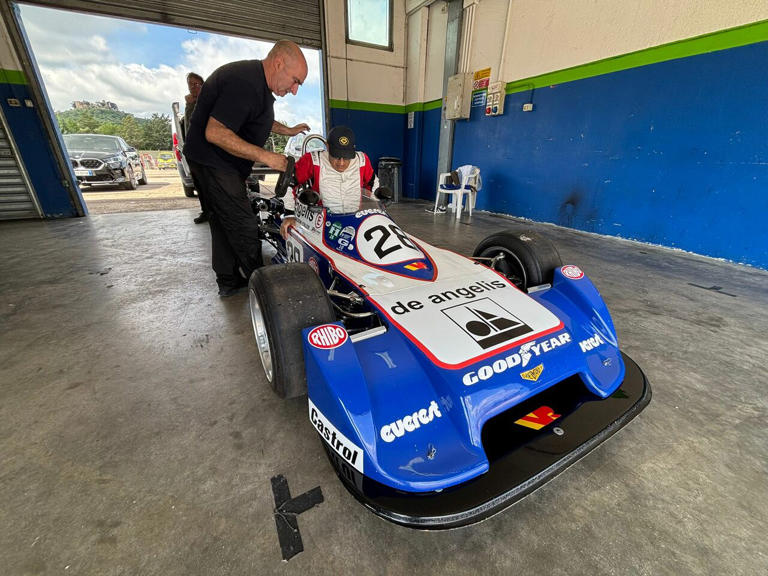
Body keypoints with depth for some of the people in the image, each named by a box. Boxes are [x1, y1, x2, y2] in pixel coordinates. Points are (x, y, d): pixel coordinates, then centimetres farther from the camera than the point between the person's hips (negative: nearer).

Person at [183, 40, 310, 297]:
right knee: (244, 226, -7)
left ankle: (228, 281, 26)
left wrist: (287, 130, 21)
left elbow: (256, 120, 28)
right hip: (213, 162, -11)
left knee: (224, 223, 14)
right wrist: (265, 156, -28)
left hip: (212, 162, 11)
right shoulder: (244, 83, -23)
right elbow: (215, 132, -29)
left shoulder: (259, 83, 10)